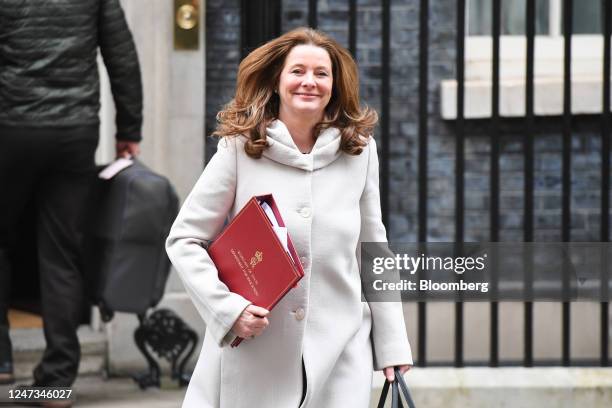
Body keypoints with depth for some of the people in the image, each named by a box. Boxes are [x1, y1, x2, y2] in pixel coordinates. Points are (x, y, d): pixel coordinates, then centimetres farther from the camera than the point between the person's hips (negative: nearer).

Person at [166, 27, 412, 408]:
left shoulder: (359, 150, 4)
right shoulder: (240, 148, -4)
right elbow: (184, 239, -1)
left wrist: (392, 343, 9)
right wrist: (228, 308, -13)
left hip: (339, 352, 2)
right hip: (252, 353, -2)